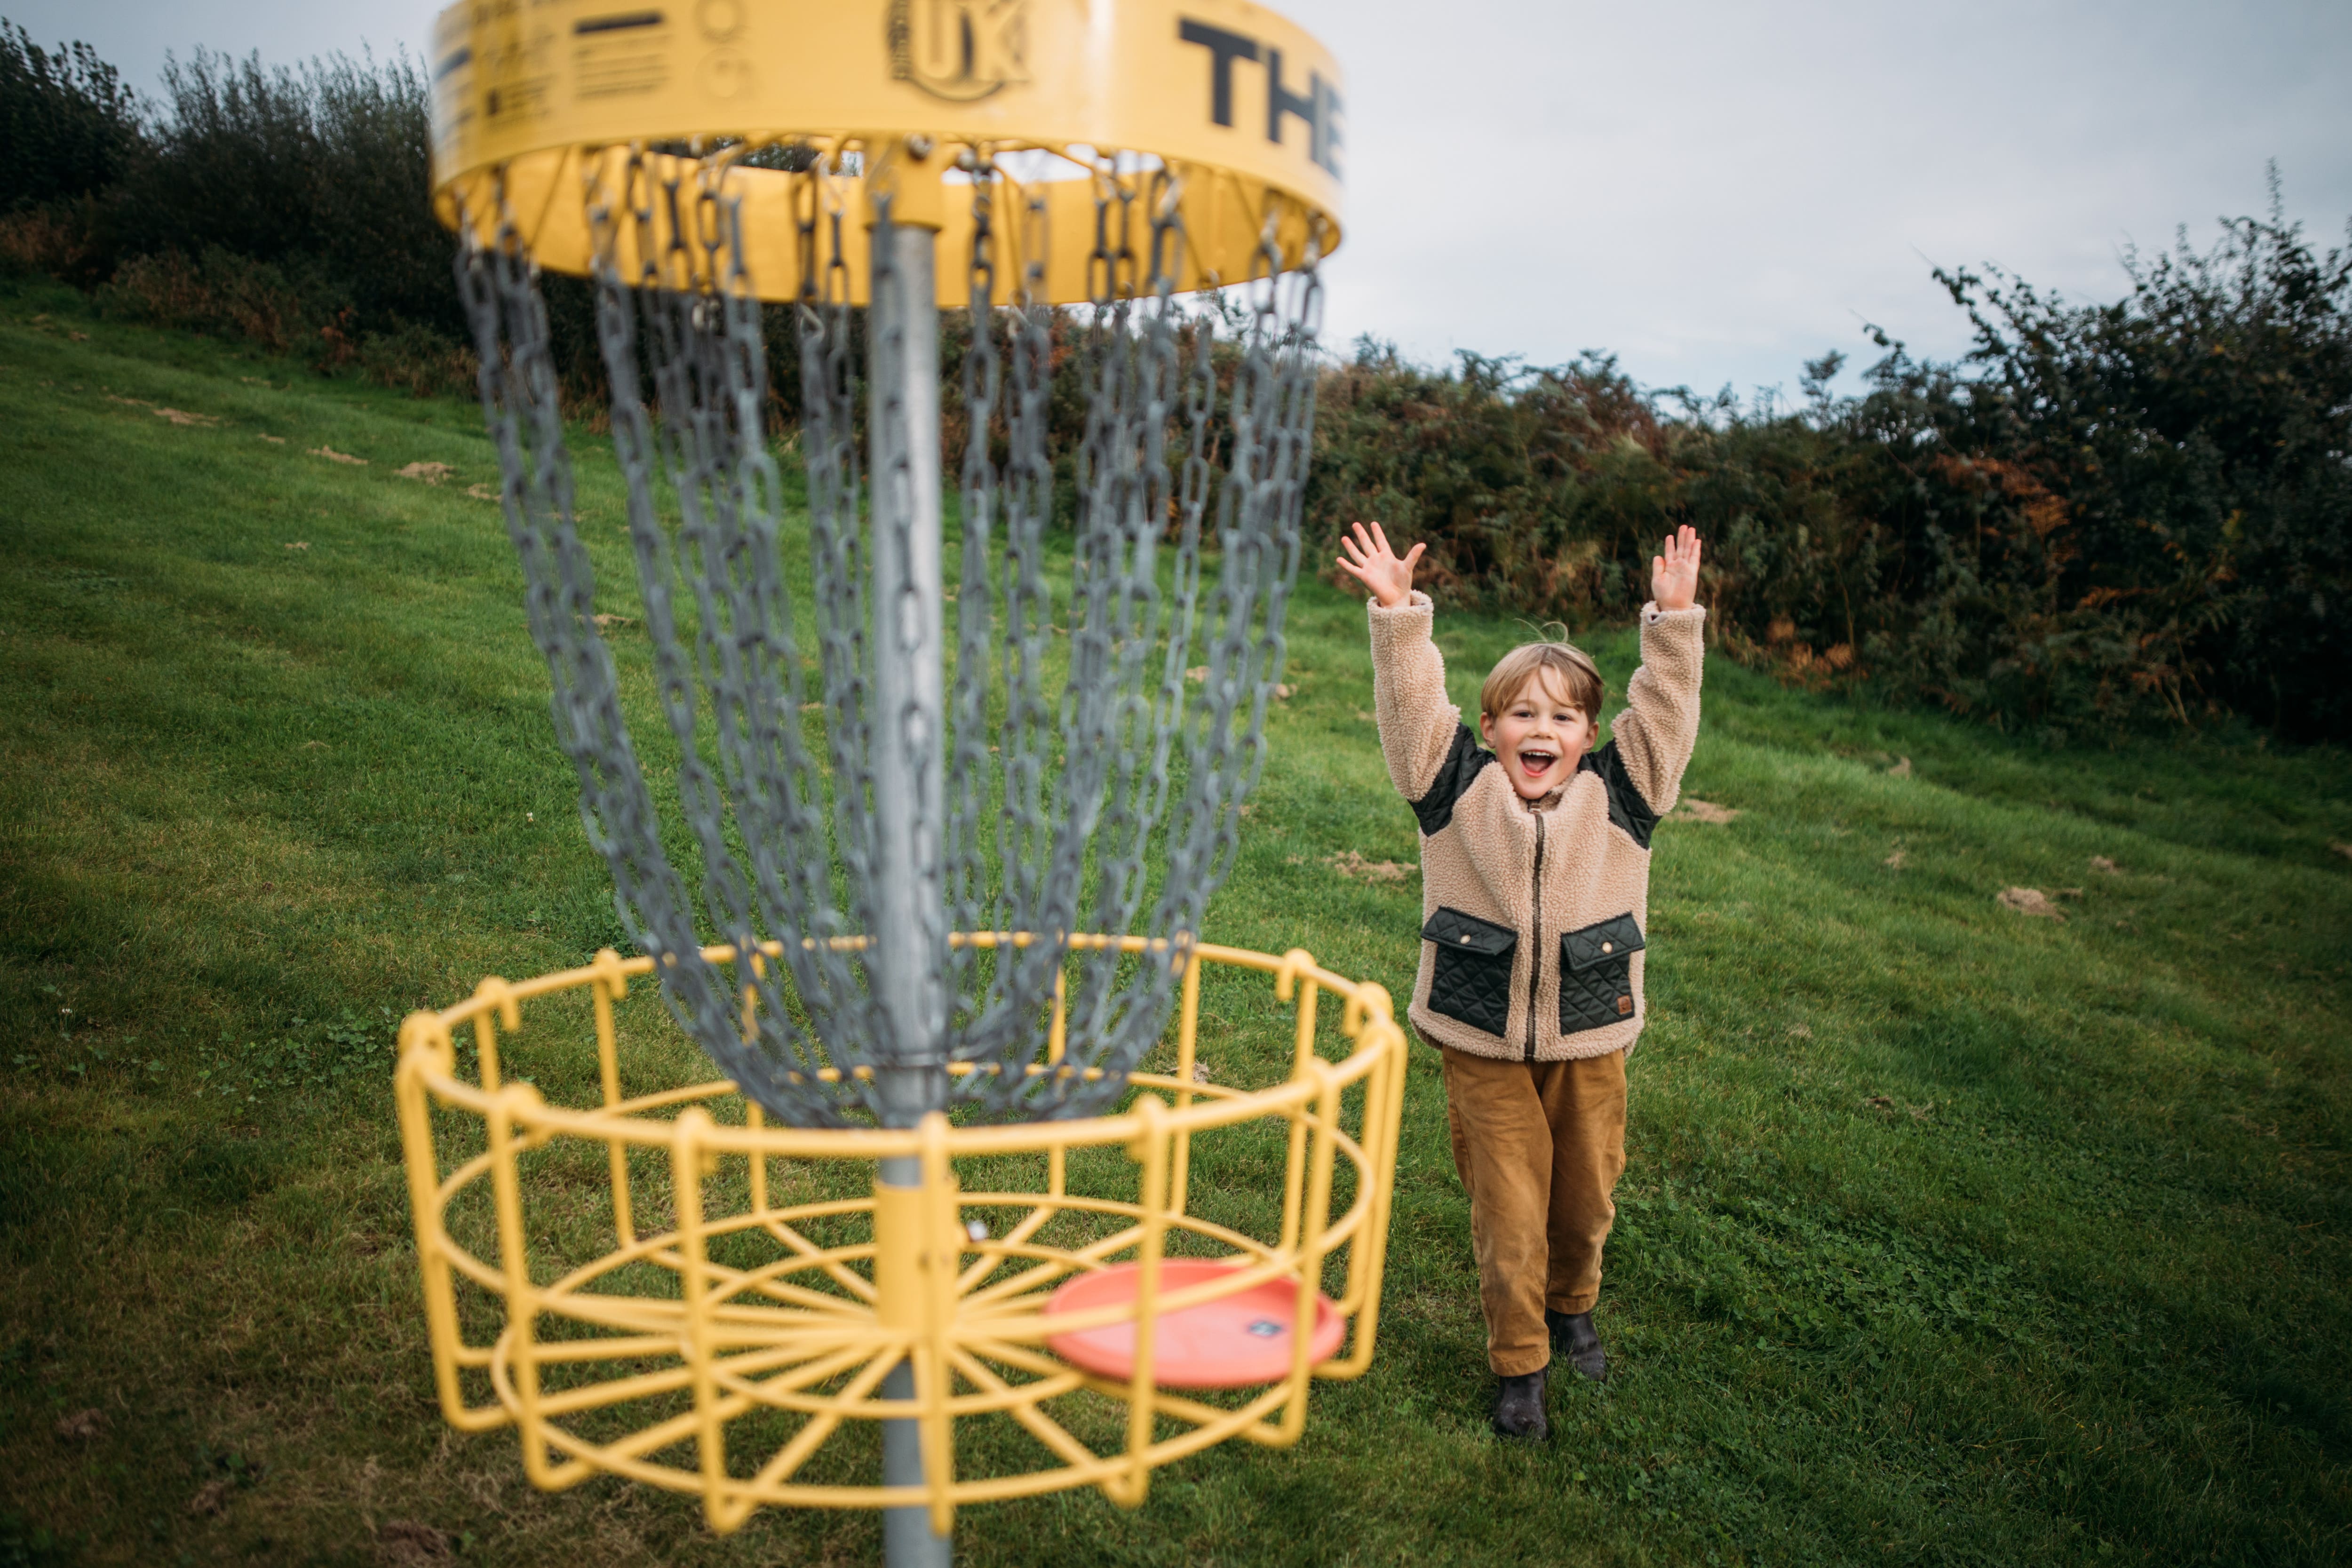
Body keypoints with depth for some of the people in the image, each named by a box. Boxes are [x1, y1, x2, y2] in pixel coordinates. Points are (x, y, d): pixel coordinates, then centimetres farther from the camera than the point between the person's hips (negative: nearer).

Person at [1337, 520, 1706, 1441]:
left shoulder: (1620, 797, -2)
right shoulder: (1457, 788, -6)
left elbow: (1665, 713, -7)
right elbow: (1413, 707, -13)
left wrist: (1673, 621, -16)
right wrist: (1397, 613, -22)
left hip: (1589, 1039, 2)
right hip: (1484, 1043, -2)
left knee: (1586, 1199, 18)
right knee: (1508, 1212, 5)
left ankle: (1571, 1306, 49)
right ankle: (1518, 1364, 27)